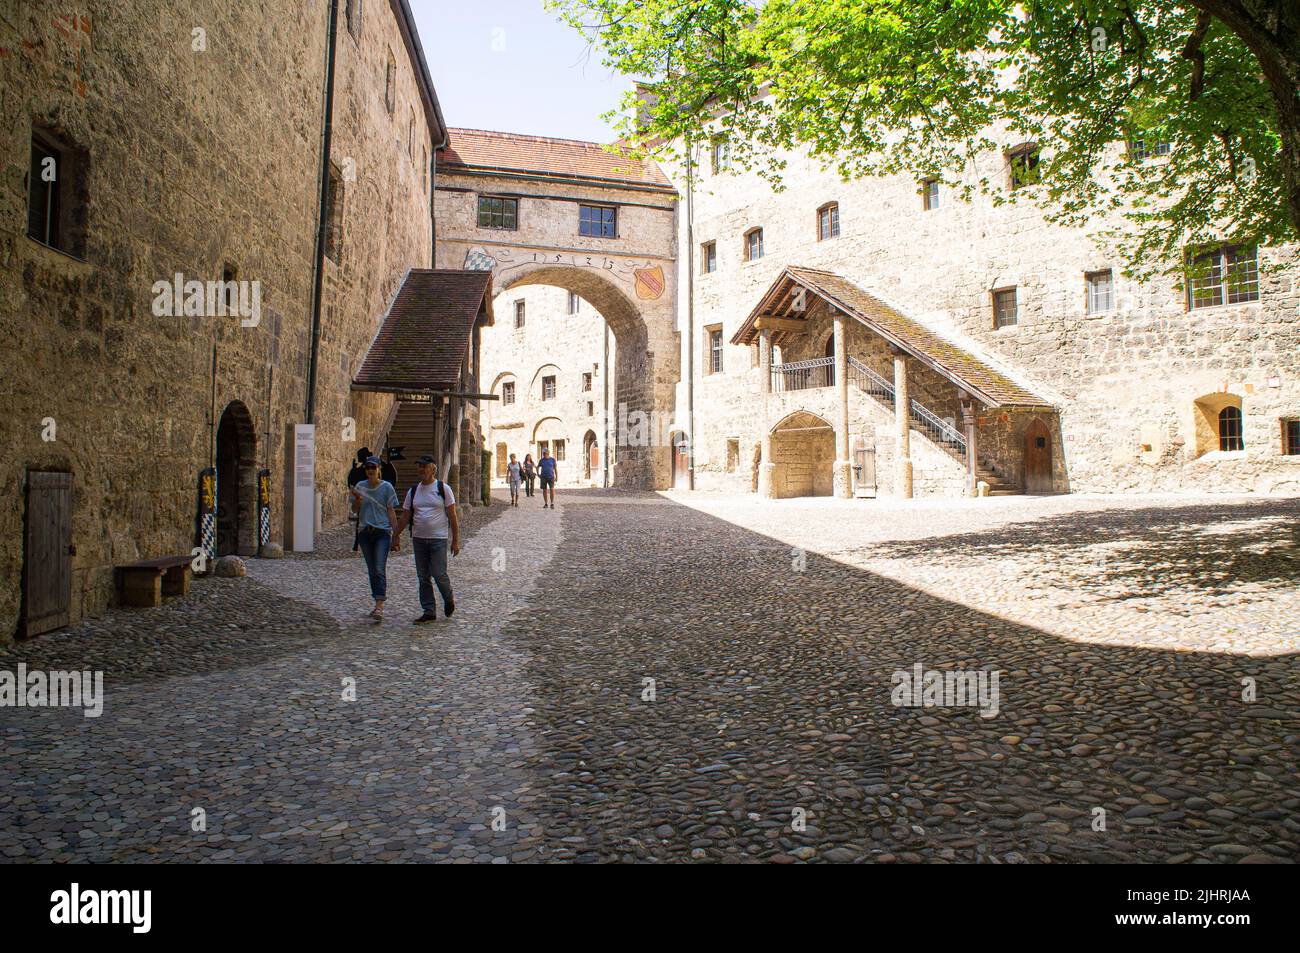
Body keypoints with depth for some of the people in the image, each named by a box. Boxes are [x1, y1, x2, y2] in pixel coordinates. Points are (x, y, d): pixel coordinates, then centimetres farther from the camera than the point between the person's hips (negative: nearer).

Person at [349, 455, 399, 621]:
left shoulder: (386, 487, -1)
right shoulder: (360, 486, 7)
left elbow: (391, 512, -1)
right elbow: (354, 510, 10)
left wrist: (395, 535, -4)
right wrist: (357, 500, -13)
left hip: (382, 532, -4)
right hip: (364, 532, 4)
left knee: (380, 569, -13)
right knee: (372, 570, 10)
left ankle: (379, 607, -18)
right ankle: (378, 604, 21)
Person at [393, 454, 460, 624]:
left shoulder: (443, 489, -2)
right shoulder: (413, 491, 9)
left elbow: (452, 517, -3)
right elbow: (404, 517, 14)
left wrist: (455, 541, -6)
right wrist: (394, 537, 10)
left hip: (438, 539, -4)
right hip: (418, 539, 5)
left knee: (439, 574, -8)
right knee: (423, 578, 6)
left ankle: (449, 600, 20)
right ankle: (429, 612, 13)